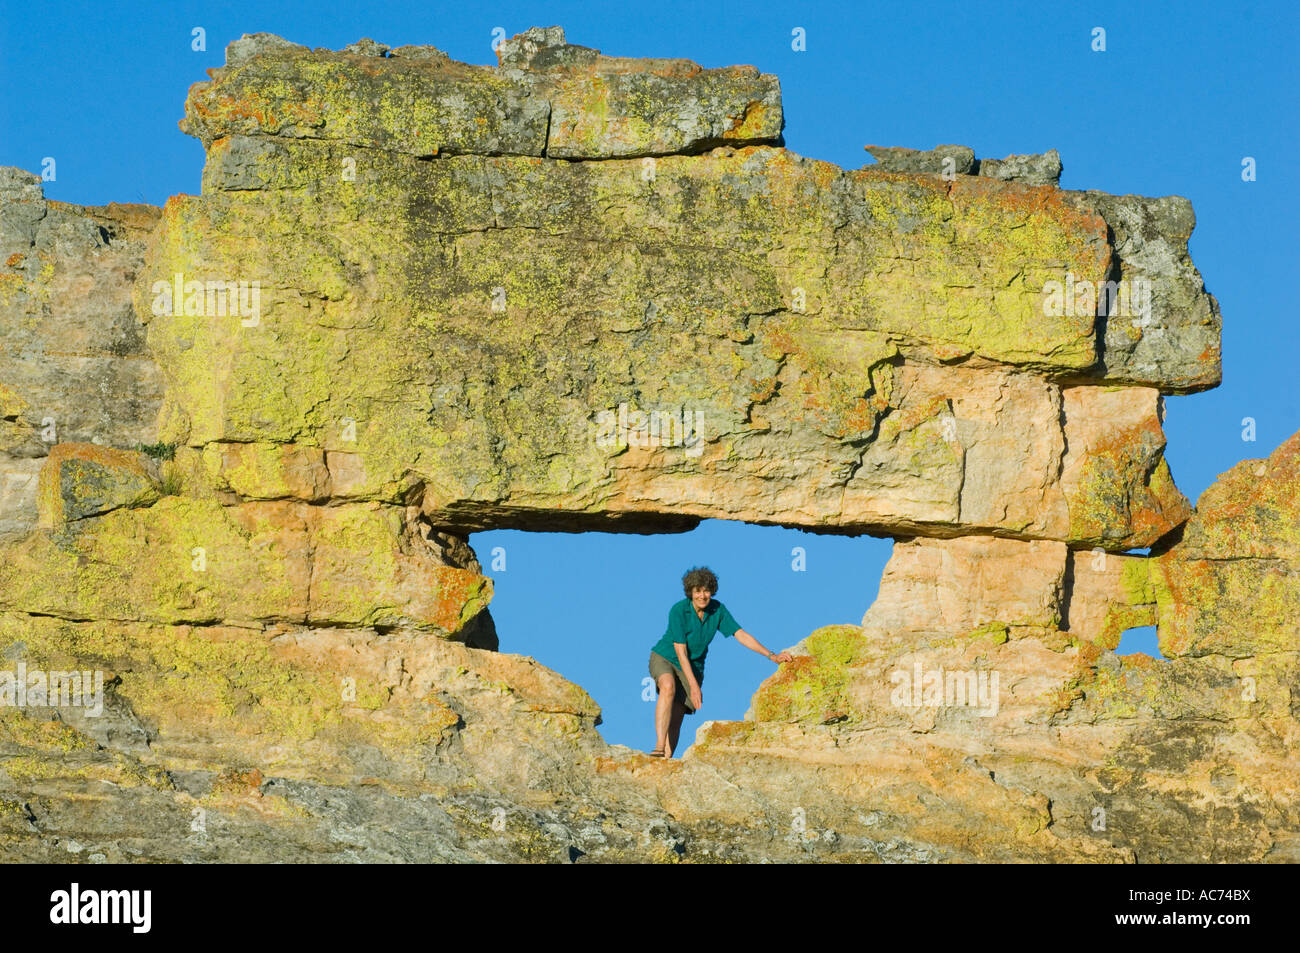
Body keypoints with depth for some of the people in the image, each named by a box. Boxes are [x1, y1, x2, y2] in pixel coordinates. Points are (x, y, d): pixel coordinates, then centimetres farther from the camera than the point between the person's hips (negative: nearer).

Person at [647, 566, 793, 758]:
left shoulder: (717, 610, -8)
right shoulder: (678, 611, -22)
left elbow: (741, 635, -5)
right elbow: (680, 651, -22)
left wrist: (772, 656, -13)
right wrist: (694, 686, -26)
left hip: (693, 667, 5)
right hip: (665, 658, -5)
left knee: (675, 720, -7)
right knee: (668, 688, -35)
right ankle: (660, 747, -43)